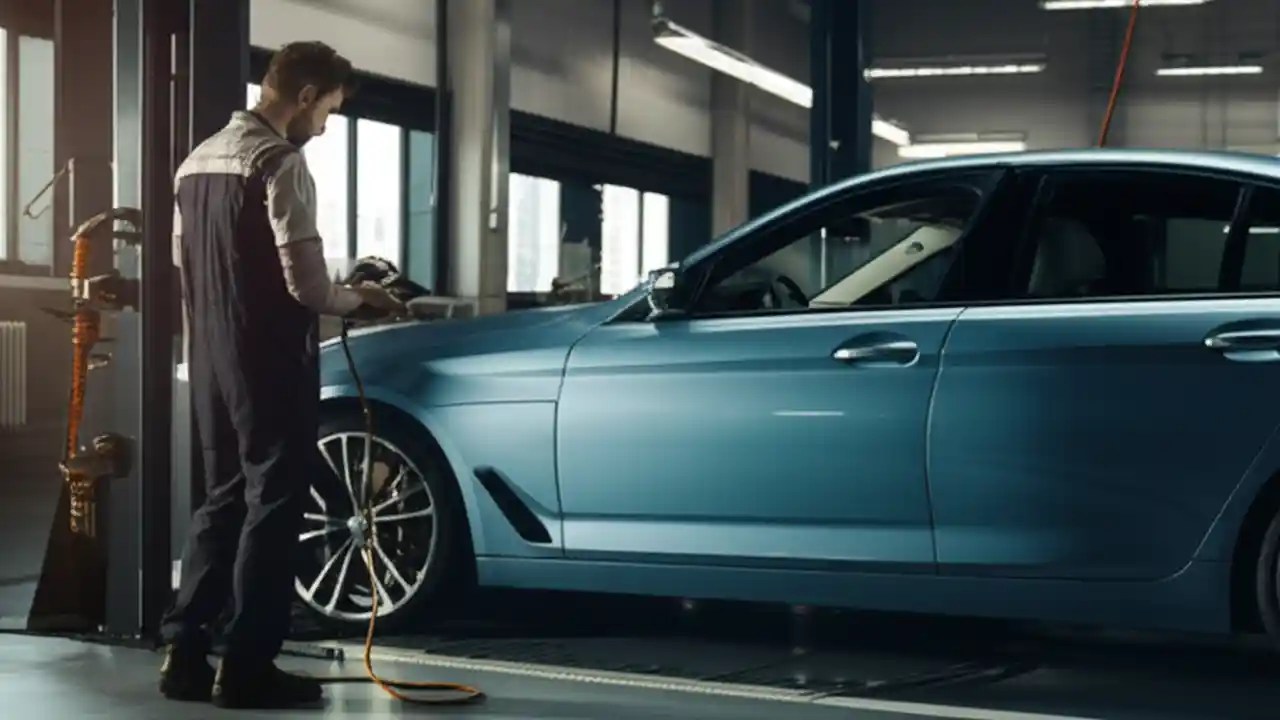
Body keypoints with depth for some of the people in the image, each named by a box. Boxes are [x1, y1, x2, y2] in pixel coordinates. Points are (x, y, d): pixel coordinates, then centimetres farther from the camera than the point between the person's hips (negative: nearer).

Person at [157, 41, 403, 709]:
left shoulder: (197, 161, 12)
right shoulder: (280, 161, -14)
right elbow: (306, 284, -17)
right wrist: (358, 299, 1)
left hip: (212, 360, 8)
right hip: (269, 360, -8)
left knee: (224, 497, 16)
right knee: (273, 501, -1)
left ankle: (184, 651, 16)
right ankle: (246, 667, 2)